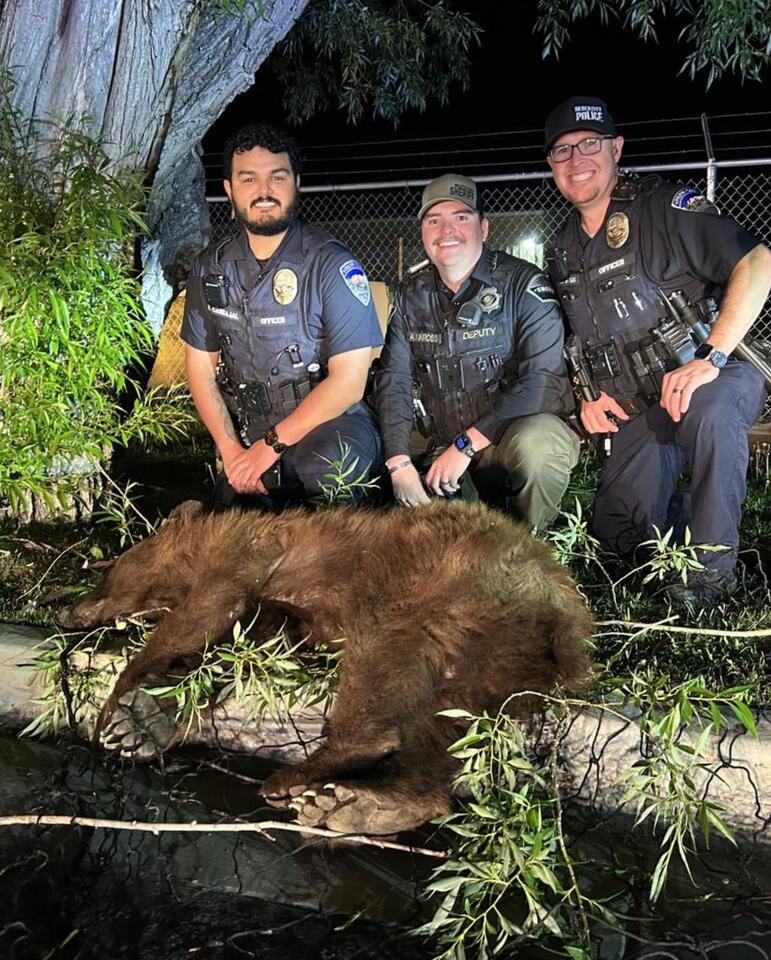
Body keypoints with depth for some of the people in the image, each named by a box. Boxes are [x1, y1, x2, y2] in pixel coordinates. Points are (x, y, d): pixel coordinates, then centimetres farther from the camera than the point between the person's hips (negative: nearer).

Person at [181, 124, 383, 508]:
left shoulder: (331, 264, -11)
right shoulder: (210, 268, 5)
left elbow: (348, 381, -14)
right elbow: (201, 368, 9)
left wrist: (272, 446, -15)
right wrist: (232, 450, -5)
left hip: (332, 423, -4)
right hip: (249, 432, 4)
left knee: (317, 466, -37)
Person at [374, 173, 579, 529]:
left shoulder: (522, 283, -8)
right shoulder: (411, 295, 8)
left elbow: (544, 380, -18)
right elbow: (394, 381, 5)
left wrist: (466, 444, -20)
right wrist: (399, 462, -10)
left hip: (528, 428, -4)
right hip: (445, 455, 5)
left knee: (535, 441, -37)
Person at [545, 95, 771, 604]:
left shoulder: (664, 207, -11)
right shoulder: (563, 251, 10)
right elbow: (575, 339, 23)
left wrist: (709, 359, -29)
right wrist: (590, 395, 6)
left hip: (718, 378, -6)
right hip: (640, 407, 7)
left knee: (708, 409, -42)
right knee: (616, 534, 2)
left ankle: (715, 566, -24)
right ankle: (712, 511, 30)